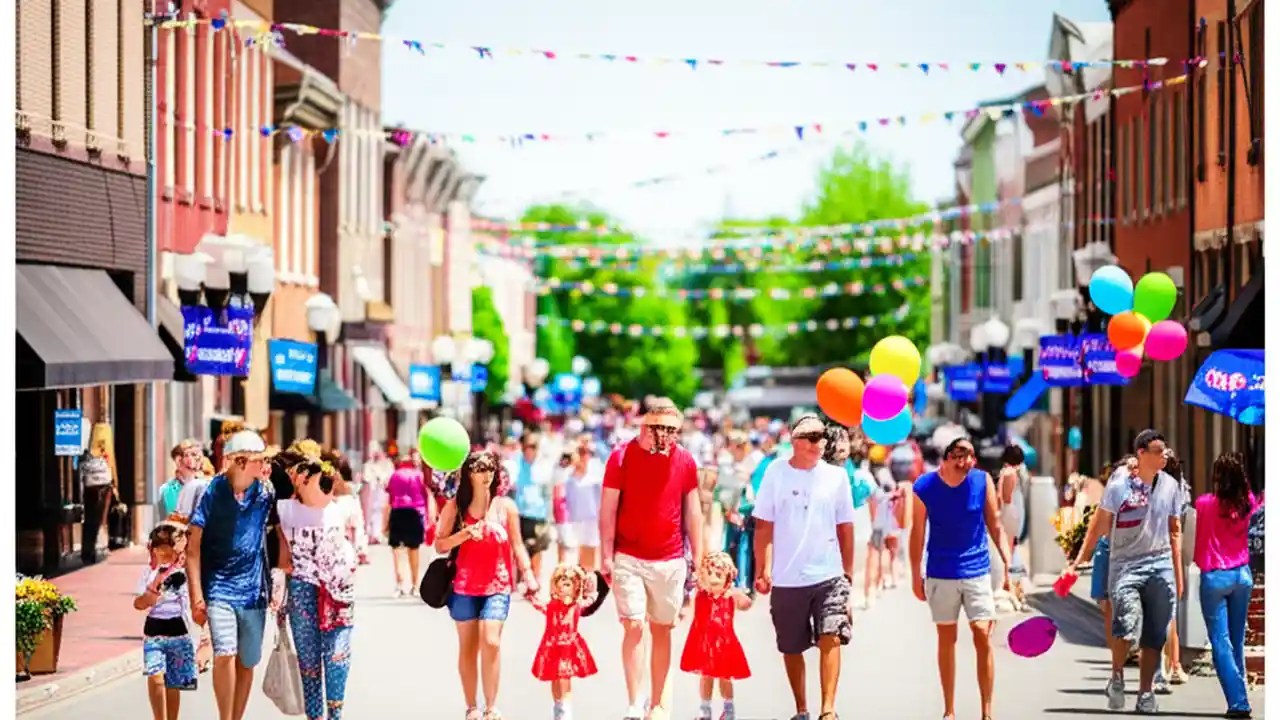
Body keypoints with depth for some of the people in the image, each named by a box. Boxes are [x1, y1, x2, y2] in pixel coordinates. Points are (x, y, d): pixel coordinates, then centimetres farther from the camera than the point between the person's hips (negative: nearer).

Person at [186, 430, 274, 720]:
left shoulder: (265, 493, 0)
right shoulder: (212, 492, -8)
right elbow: (193, 547, -6)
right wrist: (196, 595, -11)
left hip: (253, 588, 3)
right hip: (219, 586, -3)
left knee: (247, 662, 9)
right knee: (225, 654, -19)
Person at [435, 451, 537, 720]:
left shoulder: (505, 506, 3)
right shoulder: (454, 507, 2)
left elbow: (517, 545, 8)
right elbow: (440, 545, 0)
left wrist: (528, 574, -2)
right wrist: (465, 534, -16)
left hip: (497, 585, -1)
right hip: (464, 586, 1)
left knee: (491, 642, -14)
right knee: (468, 647, 6)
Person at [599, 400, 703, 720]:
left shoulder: (685, 460, 2)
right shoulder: (622, 456, -6)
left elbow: (692, 511, 9)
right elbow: (608, 509, -4)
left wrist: (698, 557, 7)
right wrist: (606, 555, -8)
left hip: (670, 561, 3)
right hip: (628, 558, -2)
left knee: (662, 630, 9)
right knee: (634, 626, -10)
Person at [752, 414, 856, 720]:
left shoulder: (837, 476, 1)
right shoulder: (776, 473, -2)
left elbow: (845, 528, 7)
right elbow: (763, 525, 0)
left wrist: (848, 573, 7)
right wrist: (762, 569, -5)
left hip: (828, 575, 0)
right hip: (786, 578, 1)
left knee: (829, 638, -15)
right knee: (791, 648, 9)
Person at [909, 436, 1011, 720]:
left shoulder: (983, 481, -6)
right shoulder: (925, 487, -8)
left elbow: (995, 526, 1)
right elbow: (917, 533, 0)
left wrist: (1008, 563, -6)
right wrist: (916, 576, 2)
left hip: (977, 571, 0)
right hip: (941, 575, 0)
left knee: (983, 637, -7)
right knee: (947, 639, 7)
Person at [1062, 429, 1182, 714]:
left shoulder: (1169, 485, 8)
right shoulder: (1119, 485, -4)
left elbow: (1175, 532, 16)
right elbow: (1099, 527, -1)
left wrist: (1178, 573, 14)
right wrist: (1078, 561, -7)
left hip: (1160, 565, 4)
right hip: (1125, 565, -4)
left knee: (1155, 636, 2)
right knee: (1127, 624, -21)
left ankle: (1146, 695, 10)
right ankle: (1117, 677, 4)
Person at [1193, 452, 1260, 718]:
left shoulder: (1205, 503, -12)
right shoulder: (1248, 502, -3)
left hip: (1214, 577, -4)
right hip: (1242, 575, 4)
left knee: (1221, 642, -3)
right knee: (1237, 641, 14)